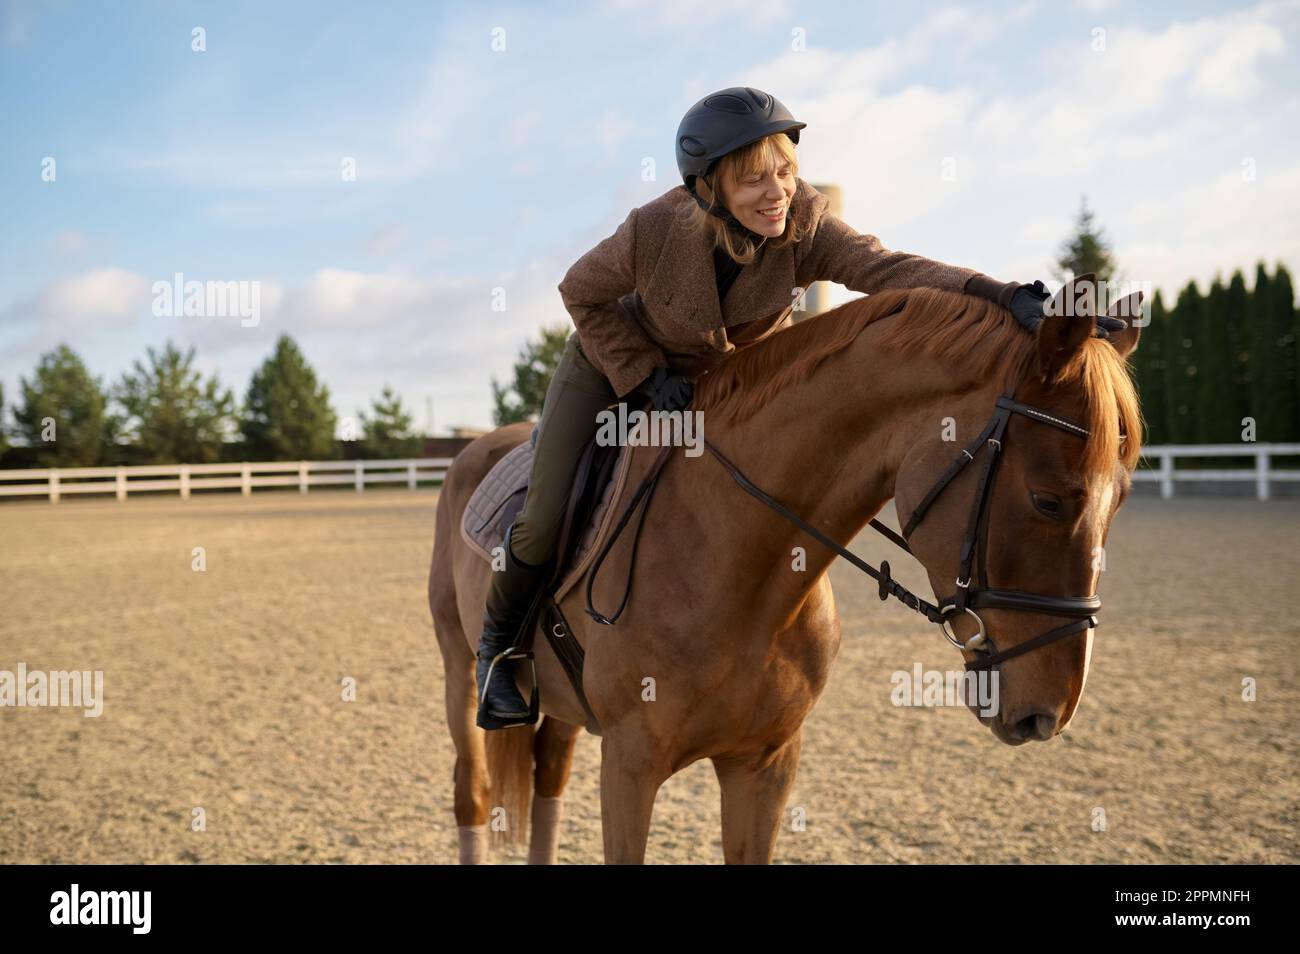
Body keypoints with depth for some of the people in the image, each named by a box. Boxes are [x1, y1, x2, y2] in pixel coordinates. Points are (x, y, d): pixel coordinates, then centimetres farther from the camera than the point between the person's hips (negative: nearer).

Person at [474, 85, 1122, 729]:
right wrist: (646, 374, -25)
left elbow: (889, 269, -47)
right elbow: (581, 294, -16)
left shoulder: (806, 228, -31)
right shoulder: (655, 230, -35)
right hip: (621, 360, -2)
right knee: (545, 519, -7)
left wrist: (1004, 296, -64)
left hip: (737, 374, 3)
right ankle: (498, 644, 22)